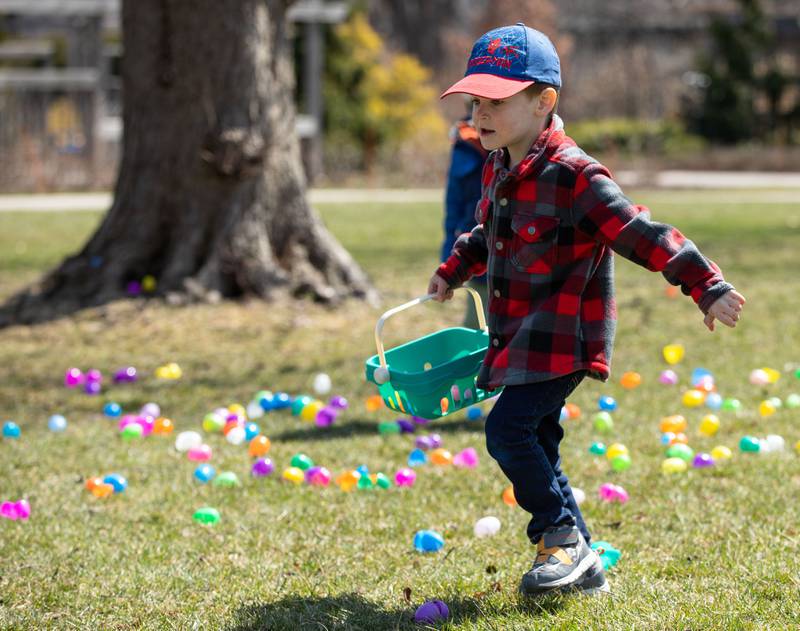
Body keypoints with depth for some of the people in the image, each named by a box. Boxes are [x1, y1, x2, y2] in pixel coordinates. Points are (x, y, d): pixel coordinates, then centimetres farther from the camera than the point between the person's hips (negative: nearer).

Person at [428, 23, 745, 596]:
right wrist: (455, 270, 37)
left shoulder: (572, 176, -20)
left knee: (508, 429, -18)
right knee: (535, 447, 10)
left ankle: (563, 538, -2)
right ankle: (580, 566, 20)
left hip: (564, 335, -9)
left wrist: (707, 287, -24)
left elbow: (643, 236, -22)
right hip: (521, 335, 9)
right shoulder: (499, 169, 8)